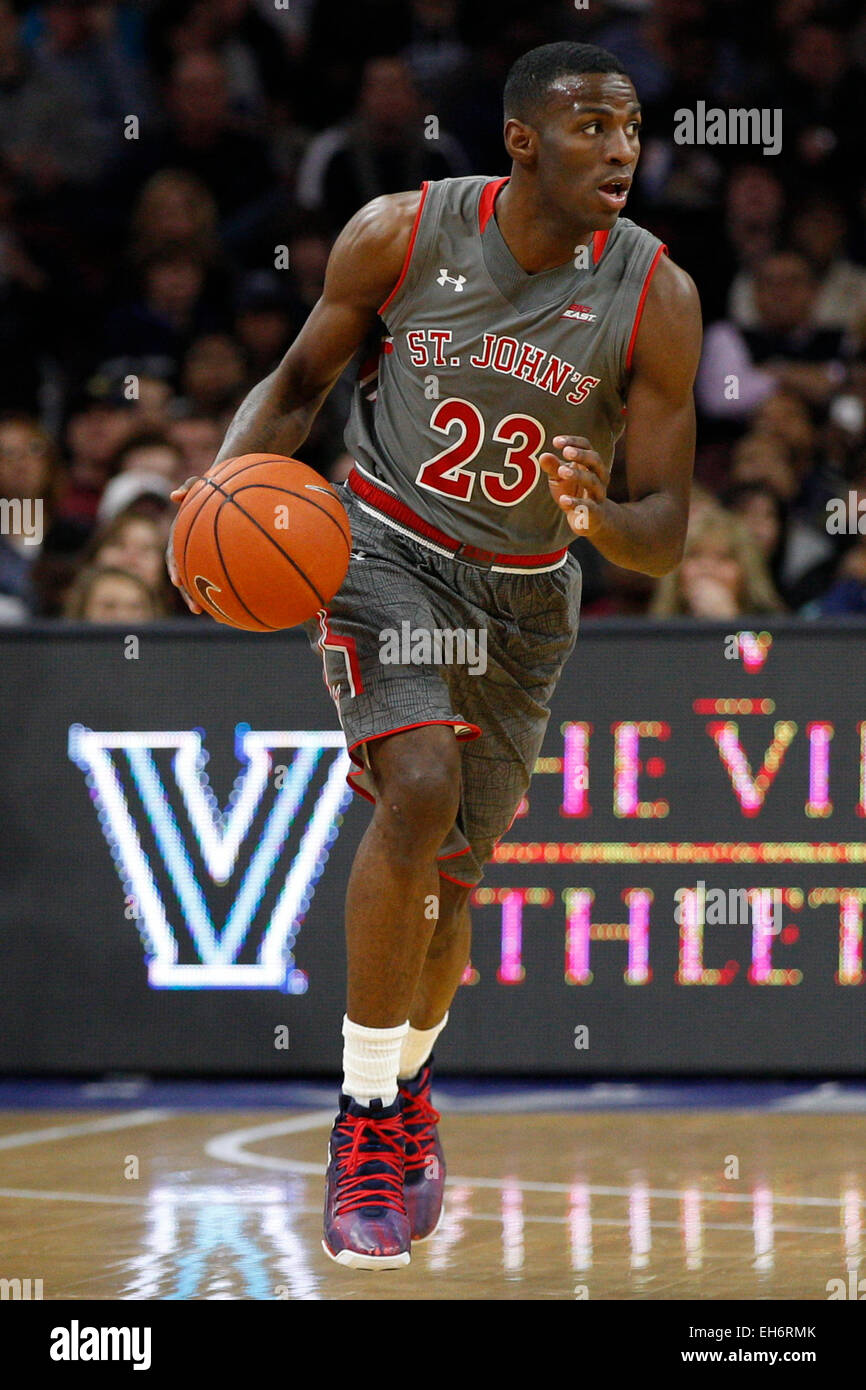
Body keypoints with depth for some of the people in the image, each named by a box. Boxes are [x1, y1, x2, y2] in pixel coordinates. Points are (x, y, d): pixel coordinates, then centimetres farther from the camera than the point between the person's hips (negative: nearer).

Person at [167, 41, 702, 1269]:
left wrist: (594, 515, -35)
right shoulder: (398, 236, -16)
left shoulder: (657, 299, -15)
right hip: (386, 555, -2)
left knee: (453, 875, 11)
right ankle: (365, 1121, -16)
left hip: (527, 599, 2)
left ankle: (406, 1081, 44)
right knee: (420, 789, -28)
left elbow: (666, 535, -12)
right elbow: (300, 382, 2)